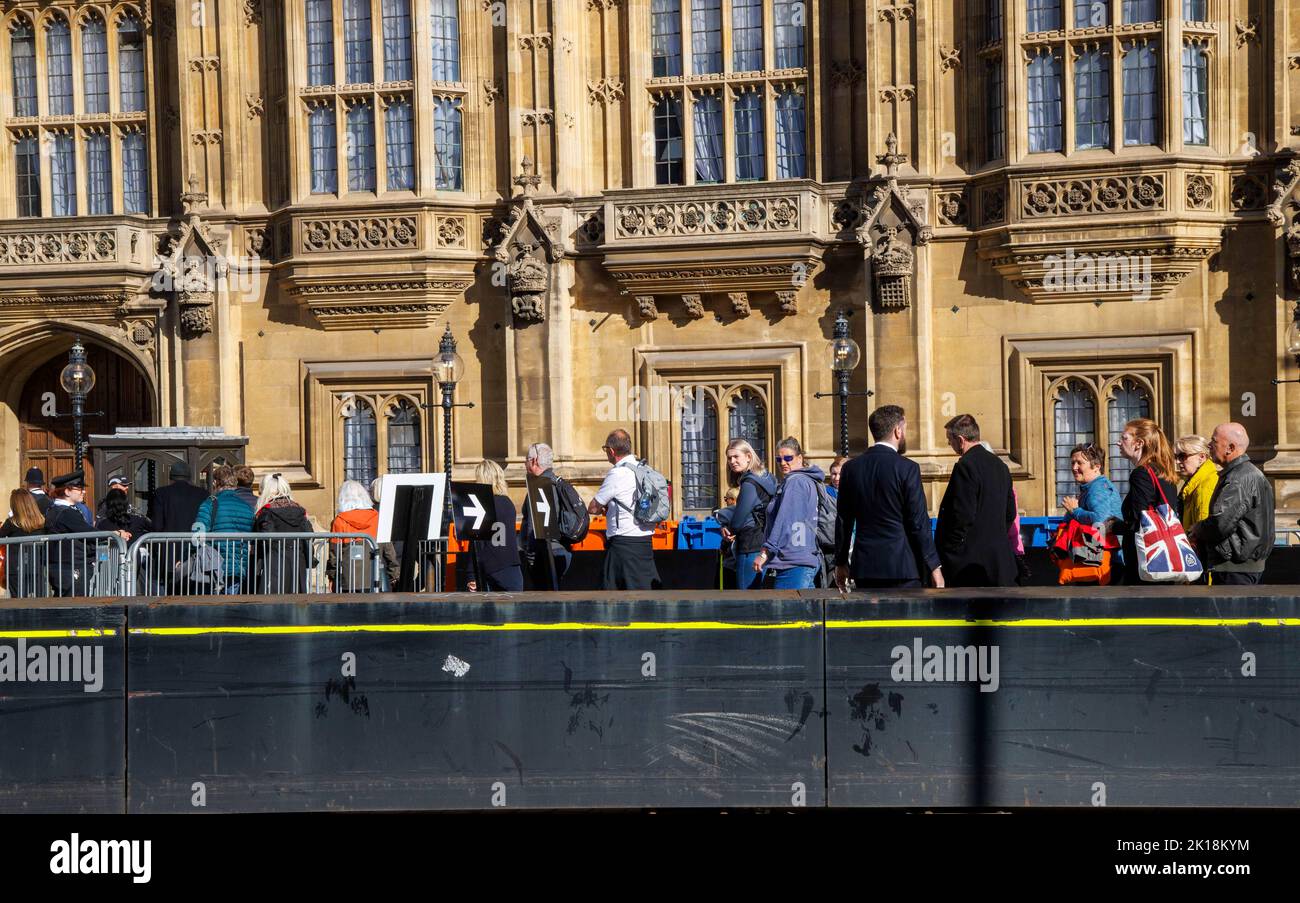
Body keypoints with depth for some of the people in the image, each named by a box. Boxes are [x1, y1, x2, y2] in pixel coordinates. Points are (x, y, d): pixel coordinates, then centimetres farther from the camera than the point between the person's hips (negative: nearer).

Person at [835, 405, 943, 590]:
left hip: (864, 567, 4)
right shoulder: (907, 469, -8)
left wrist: (841, 562, 19)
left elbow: (843, 521, 10)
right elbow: (919, 523, -8)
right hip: (902, 567, -4)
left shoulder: (851, 468, 5)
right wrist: (934, 567, -2)